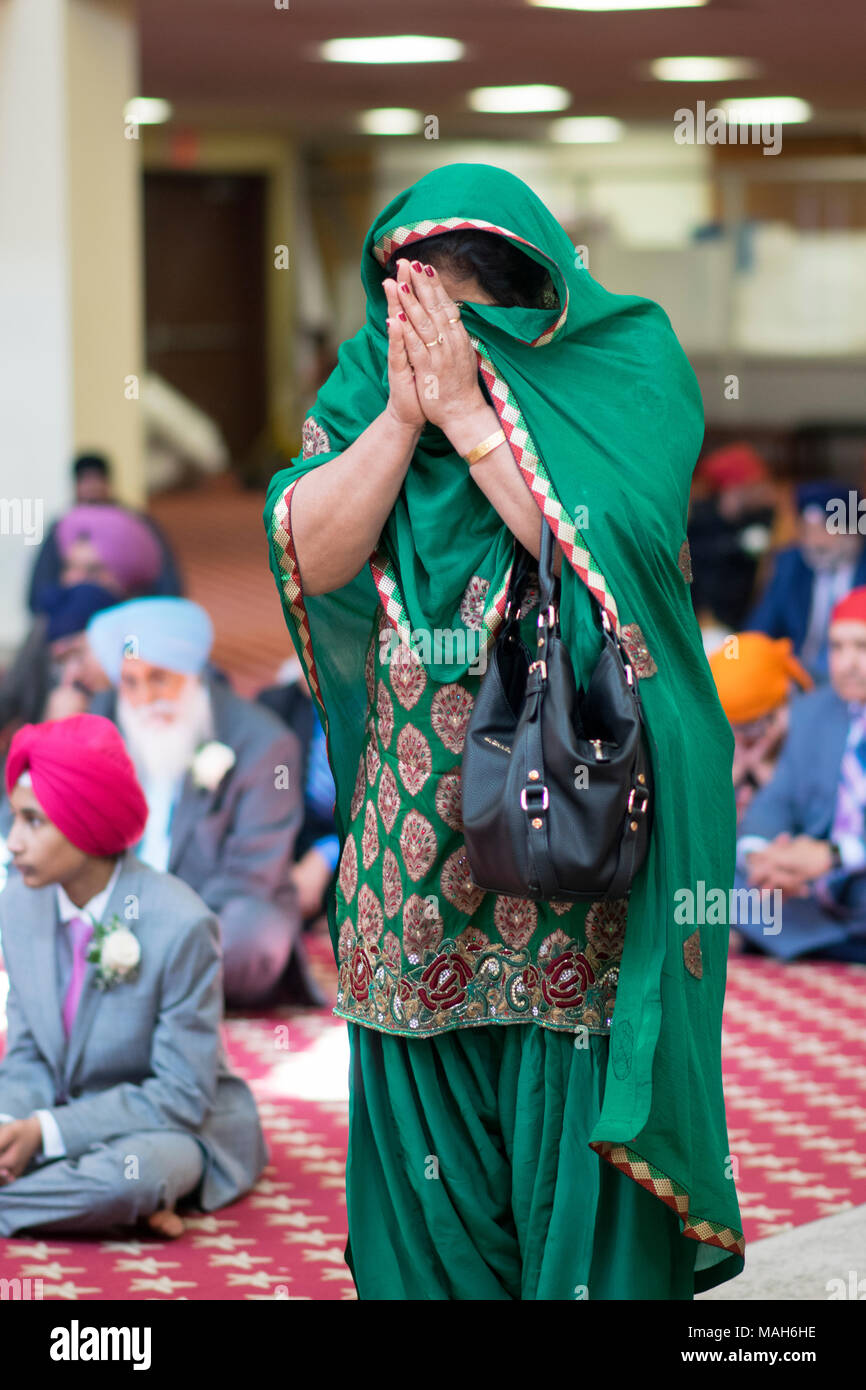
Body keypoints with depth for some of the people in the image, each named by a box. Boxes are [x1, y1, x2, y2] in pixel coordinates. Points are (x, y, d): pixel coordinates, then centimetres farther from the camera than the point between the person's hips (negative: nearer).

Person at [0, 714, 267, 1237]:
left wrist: (46, 1132, -24)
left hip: (171, 1127, -6)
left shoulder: (179, 925, -22)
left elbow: (182, 1095, -19)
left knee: (132, 1173, -40)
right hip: (65, 1112, 6)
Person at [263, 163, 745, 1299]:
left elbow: (612, 550, -19)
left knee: (579, 1107, 0)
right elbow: (312, 558, -7)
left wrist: (466, 411, -19)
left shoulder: (628, 368, -5)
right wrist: (403, 410, -17)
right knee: (426, 1101, 9)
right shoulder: (366, 382, 4)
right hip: (415, 813, 3)